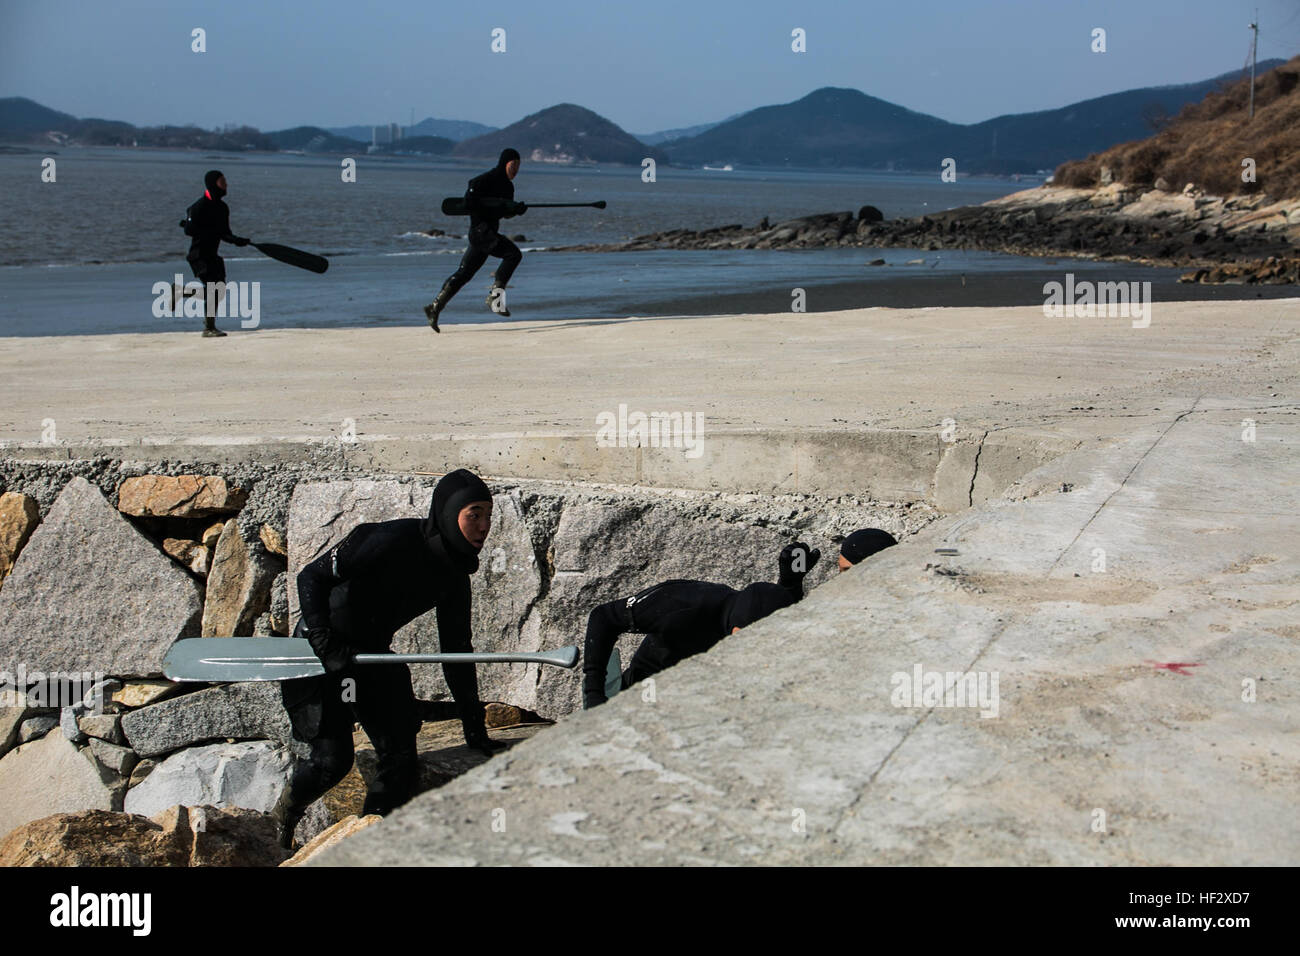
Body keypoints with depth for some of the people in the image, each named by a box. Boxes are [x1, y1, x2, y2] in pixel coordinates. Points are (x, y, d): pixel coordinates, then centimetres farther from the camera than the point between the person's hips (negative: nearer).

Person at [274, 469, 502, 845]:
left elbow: (456, 653, 7)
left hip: (372, 658, 7)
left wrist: (474, 726, 7)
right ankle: (279, 820, 18)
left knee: (401, 759, -1)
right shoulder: (396, 540, -25)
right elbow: (312, 577, -21)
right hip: (319, 655, -7)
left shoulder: (454, 577, -1)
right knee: (332, 759, -11)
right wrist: (324, 641, -28)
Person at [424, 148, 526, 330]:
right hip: (480, 229, -9)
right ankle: (495, 295, -19)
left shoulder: (508, 186, 16)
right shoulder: (487, 180, -11)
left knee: (464, 273, 10)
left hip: (489, 233, 9)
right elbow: (469, 200, -18)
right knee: (513, 253, -22)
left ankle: (435, 307, 14)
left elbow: (506, 213, 22)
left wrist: (516, 209, -1)